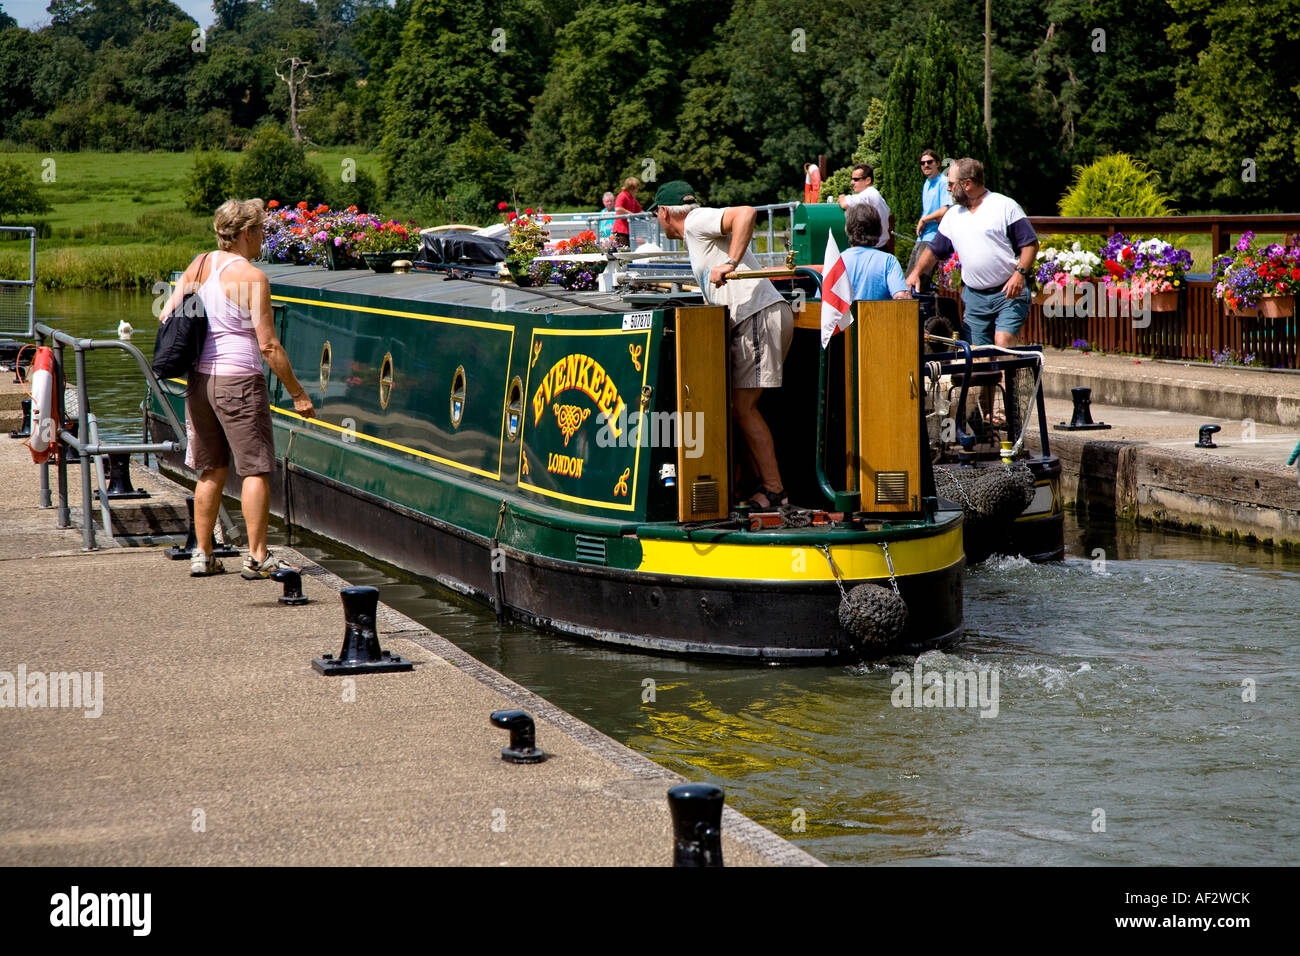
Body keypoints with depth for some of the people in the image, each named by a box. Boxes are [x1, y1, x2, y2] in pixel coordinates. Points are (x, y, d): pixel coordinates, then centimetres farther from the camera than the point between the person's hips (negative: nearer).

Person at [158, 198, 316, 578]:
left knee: (210, 471, 15)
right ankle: (257, 557, 0)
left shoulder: (198, 266, 7)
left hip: (200, 376, 7)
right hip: (239, 378, -7)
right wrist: (298, 394, -7)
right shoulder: (251, 276, -12)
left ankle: (202, 554, 17)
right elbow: (268, 345, -13)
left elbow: (167, 316, 8)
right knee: (256, 470, 0)